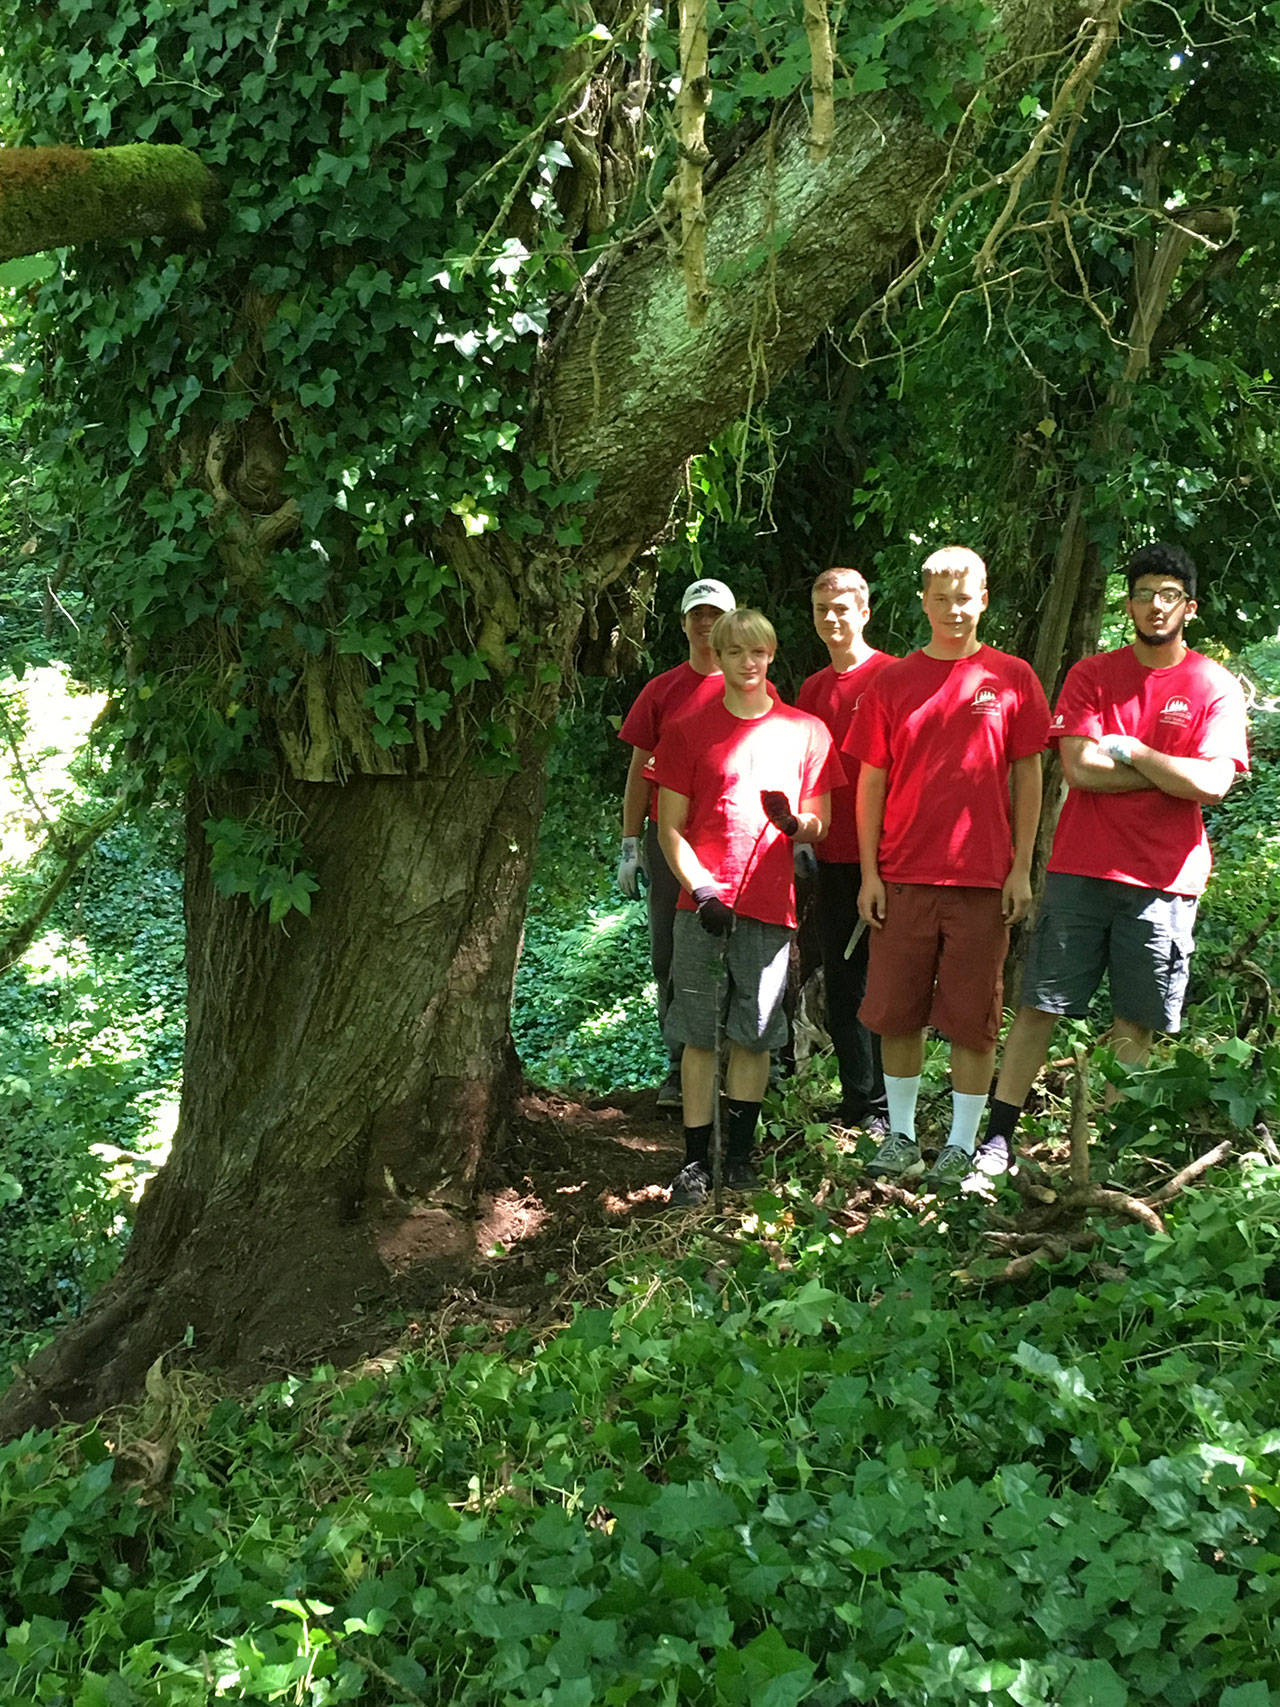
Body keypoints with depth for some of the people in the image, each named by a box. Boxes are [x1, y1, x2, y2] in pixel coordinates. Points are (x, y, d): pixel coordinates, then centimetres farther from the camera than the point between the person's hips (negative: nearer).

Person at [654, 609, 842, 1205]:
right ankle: (695, 1161, 6)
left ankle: (740, 1155, 15)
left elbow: (819, 826, 11)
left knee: (755, 1035, 4)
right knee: (698, 1034, -1)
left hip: (771, 907, 1)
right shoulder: (688, 731, 7)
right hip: (703, 904, -1)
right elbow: (669, 826, 5)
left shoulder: (806, 731, 10)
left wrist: (793, 822, -13)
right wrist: (701, 889, -9)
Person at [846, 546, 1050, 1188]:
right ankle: (901, 1135, 22)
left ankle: (962, 1145, 15)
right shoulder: (892, 682, 5)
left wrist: (1022, 869, -1)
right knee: (896, 1013, 7)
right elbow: (871, 781, 6)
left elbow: (1028, 778, 5)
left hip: (983, 876, -1)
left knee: (973, 1018, 3)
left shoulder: (1012, 678, 3)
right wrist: (869, 873, 1)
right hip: (903, 875, 1)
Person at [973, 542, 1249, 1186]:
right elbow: (1079, 768, -7)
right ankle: (998, 1139, 7)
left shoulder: (1215, 687, 4)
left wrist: (1129, 750, -7)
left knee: (1133, 1024, 5)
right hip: (1081, 869, 0)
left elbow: (1212, 784, -10)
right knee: (1037, 1007, 0)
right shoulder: (1092, 675, 6)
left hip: (1163, 881, 0)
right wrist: (1170, 771, -6)